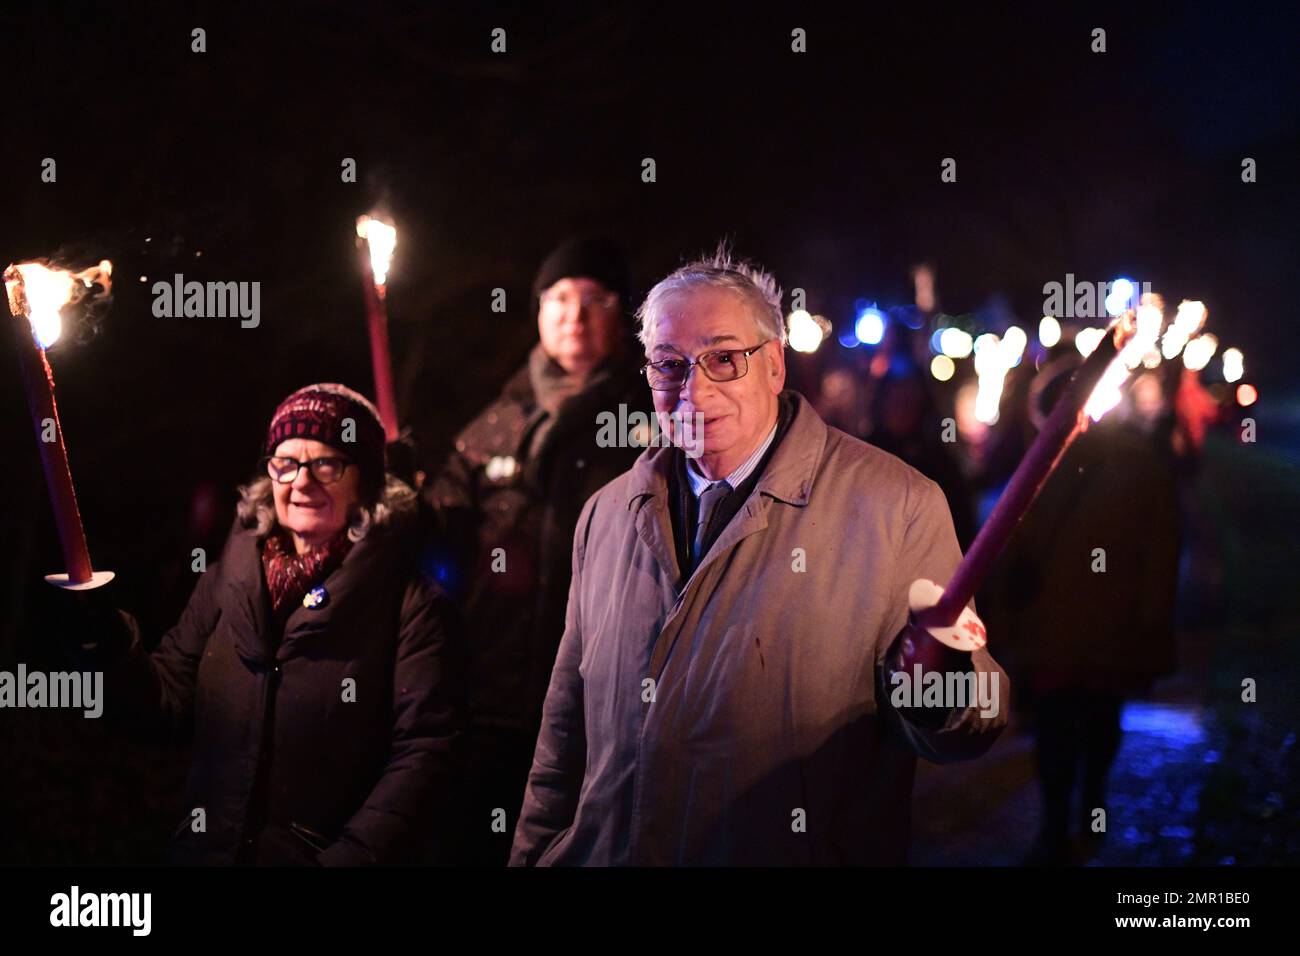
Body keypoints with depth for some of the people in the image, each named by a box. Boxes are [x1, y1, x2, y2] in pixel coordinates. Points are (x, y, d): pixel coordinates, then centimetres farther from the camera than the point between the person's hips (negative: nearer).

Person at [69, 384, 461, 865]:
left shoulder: (410, 602, -10)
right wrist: (109, 643, -12)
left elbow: (422, 750, -15)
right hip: (210, 849, 4)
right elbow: (169, 702, 5)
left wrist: (350, 858, -23)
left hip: (329, 853, -4)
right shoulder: (228, 580, 4)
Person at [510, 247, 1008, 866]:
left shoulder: (899, 507, -8)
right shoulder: (606, 515, 7)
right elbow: (566, 730, 12)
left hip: (801, 852, -3)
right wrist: (532, 855, 7)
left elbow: (959, 737, -11)